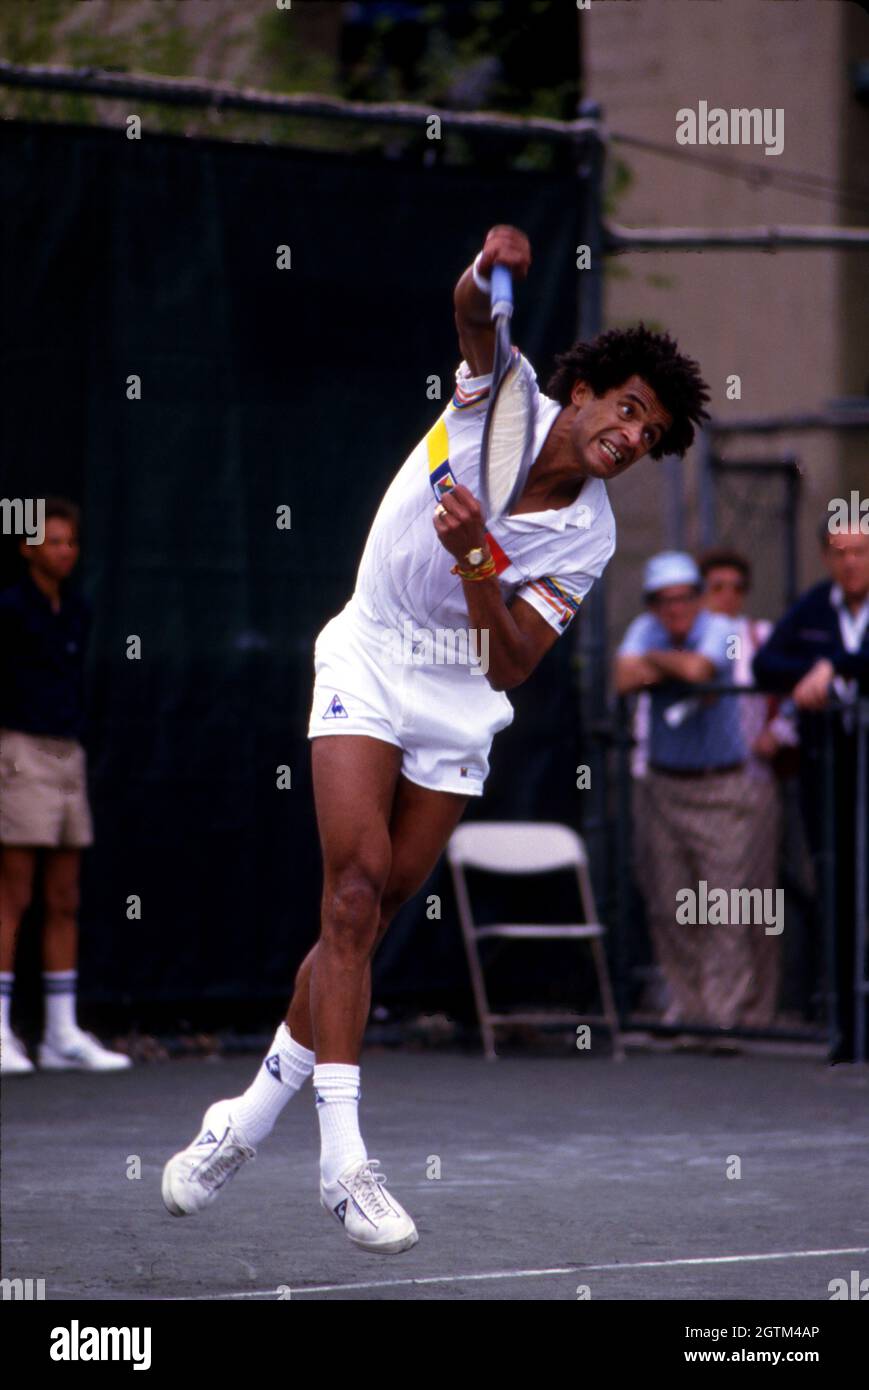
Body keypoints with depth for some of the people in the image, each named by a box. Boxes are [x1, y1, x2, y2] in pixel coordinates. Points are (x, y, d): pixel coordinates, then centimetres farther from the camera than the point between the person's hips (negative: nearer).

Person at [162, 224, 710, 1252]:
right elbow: (474, 314, -26)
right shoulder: (504, 401, -7)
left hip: (460, 701, 3)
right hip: (370, 660, -3)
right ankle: (344, 1159, -23)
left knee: (366, 916, 1)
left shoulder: (587, 539, -4)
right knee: (358, 883, -18)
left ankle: (249, 1118, 18)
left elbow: (511, 665, -12)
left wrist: (474, 561, -28)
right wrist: (488, 274, -49)